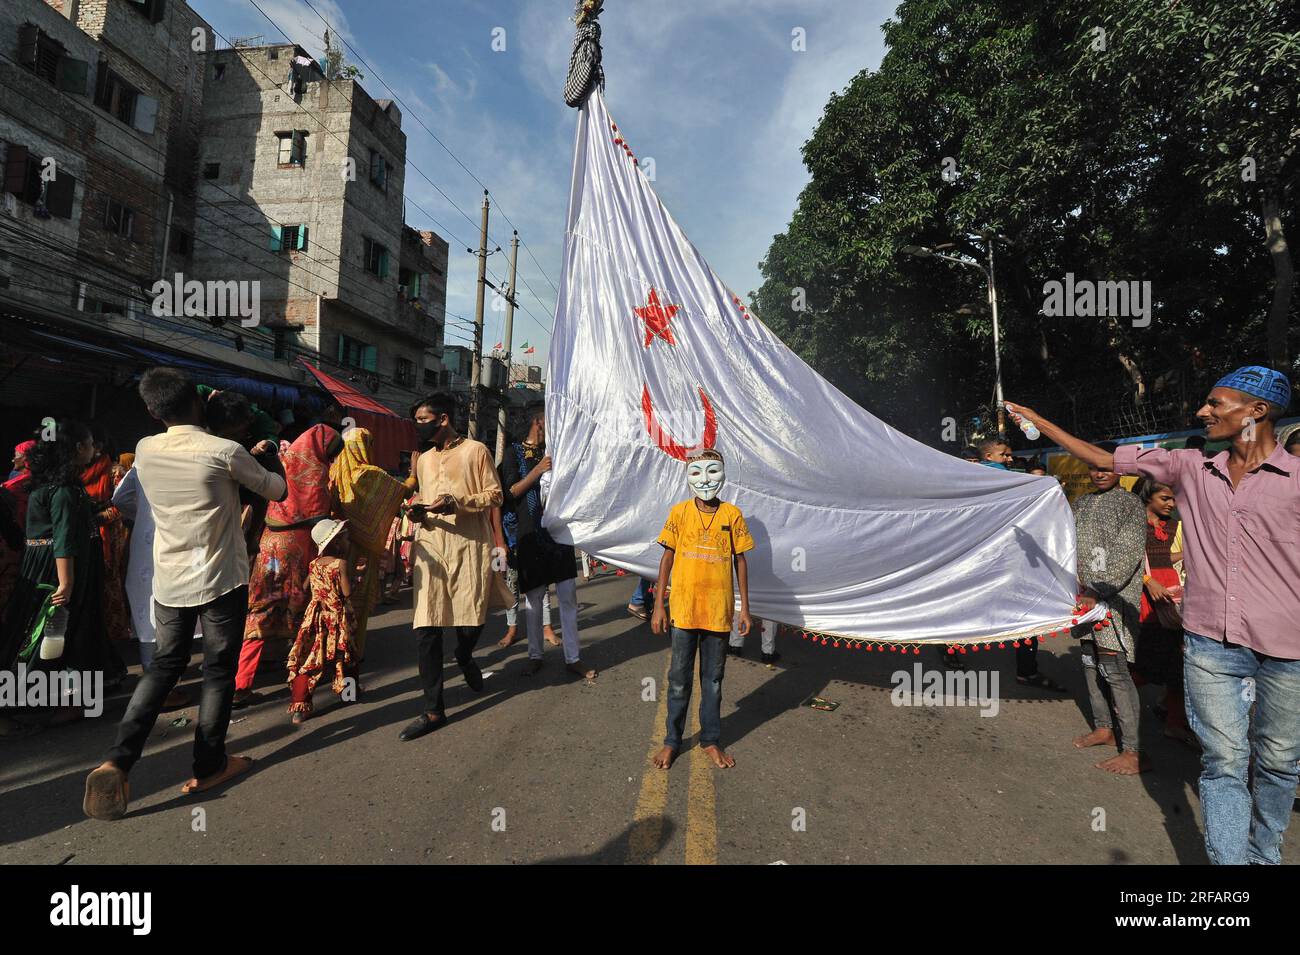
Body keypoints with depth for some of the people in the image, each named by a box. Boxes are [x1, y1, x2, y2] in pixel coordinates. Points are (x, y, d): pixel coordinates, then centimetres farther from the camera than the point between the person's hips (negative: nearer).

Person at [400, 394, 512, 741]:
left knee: (472, 620, -2)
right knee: (426, 628, -2)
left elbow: (495, 495, -2)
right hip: (431, 546, 4)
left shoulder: (475, 451, 2)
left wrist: (457, 502, -16)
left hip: (470, 545, -4)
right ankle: (433, 710, 10)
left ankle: (464, 657, 37)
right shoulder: (423, 459, 19)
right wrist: (418, 513, 1)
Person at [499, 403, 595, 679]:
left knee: (568, 595, 1)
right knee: (533, 597, 5)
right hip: (531, 532, -3)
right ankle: (535, 655, 19)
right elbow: (510, 492, -6)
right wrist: (537, 470, -14)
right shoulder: (515, 452, 2)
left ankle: (573, 658, 9)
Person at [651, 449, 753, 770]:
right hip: (684, 608, -1)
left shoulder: (732, 514, -2)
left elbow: (740, 560, 4)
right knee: (679, 678, 11)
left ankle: (711, 740, 32)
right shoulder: (679, 512, -3)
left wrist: (745, 608, 3)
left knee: (713, 679, 15)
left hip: (719, 610, 1)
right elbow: (667, 557, 1)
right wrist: (659, 604, -1)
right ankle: (672, 740, 29)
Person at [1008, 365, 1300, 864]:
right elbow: (1103, 458, 7)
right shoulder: (1191, 468, 4)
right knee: (1223, 761, 5)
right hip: (1210, 645, 1)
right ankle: (1229, 859, 14)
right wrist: (1037, 420, 7)